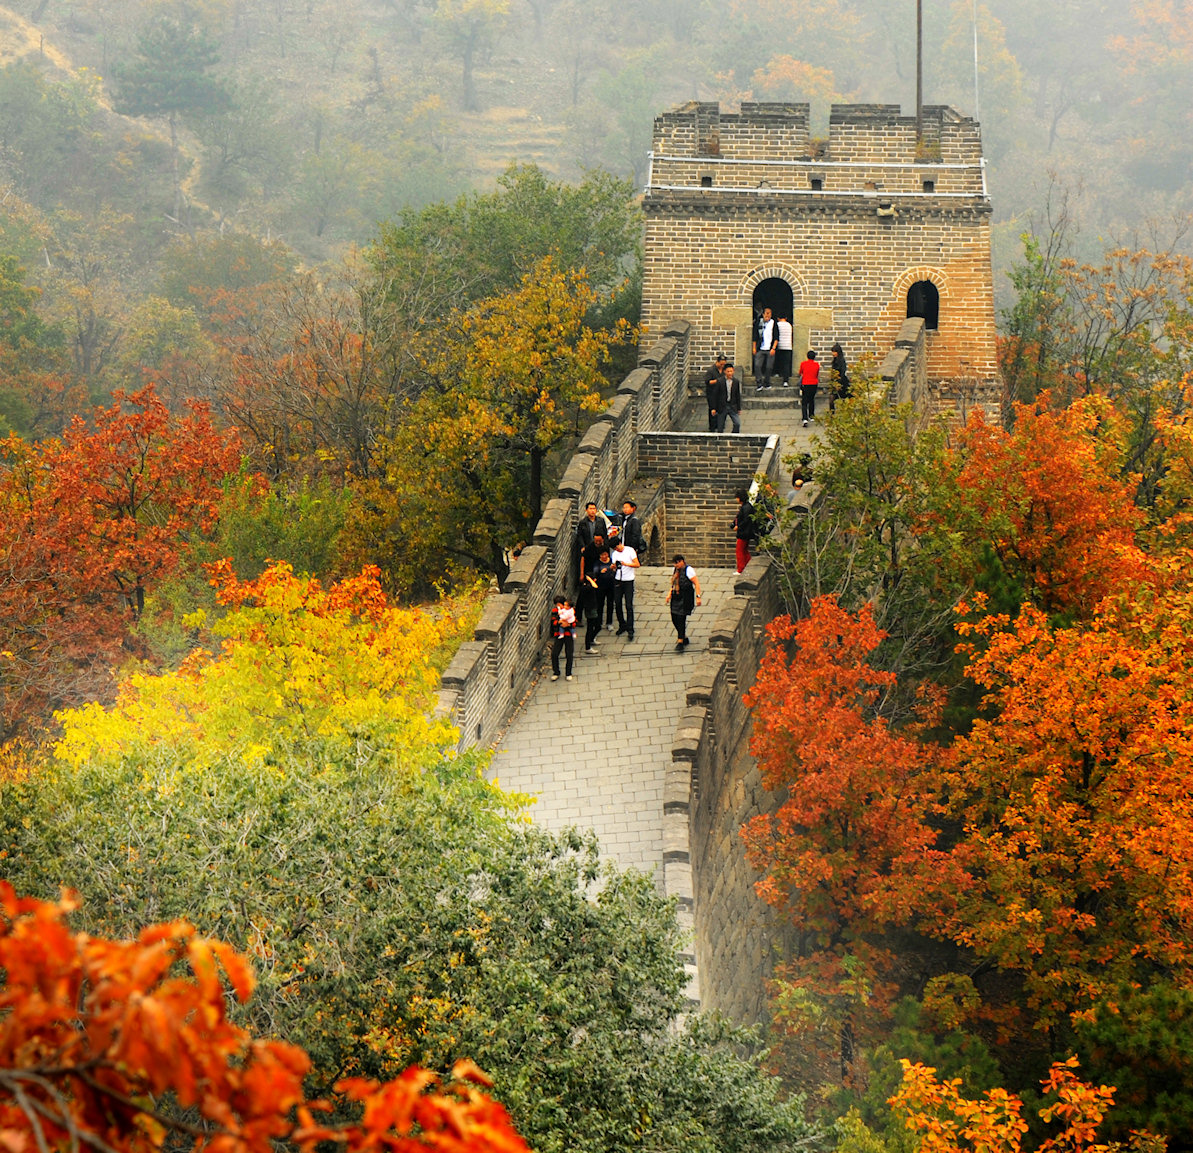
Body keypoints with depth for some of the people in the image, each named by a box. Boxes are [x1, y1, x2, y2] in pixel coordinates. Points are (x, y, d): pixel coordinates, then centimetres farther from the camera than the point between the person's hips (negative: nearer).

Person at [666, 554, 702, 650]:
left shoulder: (688, 570, -12)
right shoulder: (675, 570, 12)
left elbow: (696, 583, -13)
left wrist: (698, 597, -18)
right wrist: (669, 594, 16)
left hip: (685, 598, -8)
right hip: (676, 597, 8)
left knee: (681, 619, -12)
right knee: (674, 619, 7)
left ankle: (681, 642, -8)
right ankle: (684, 638, 25)